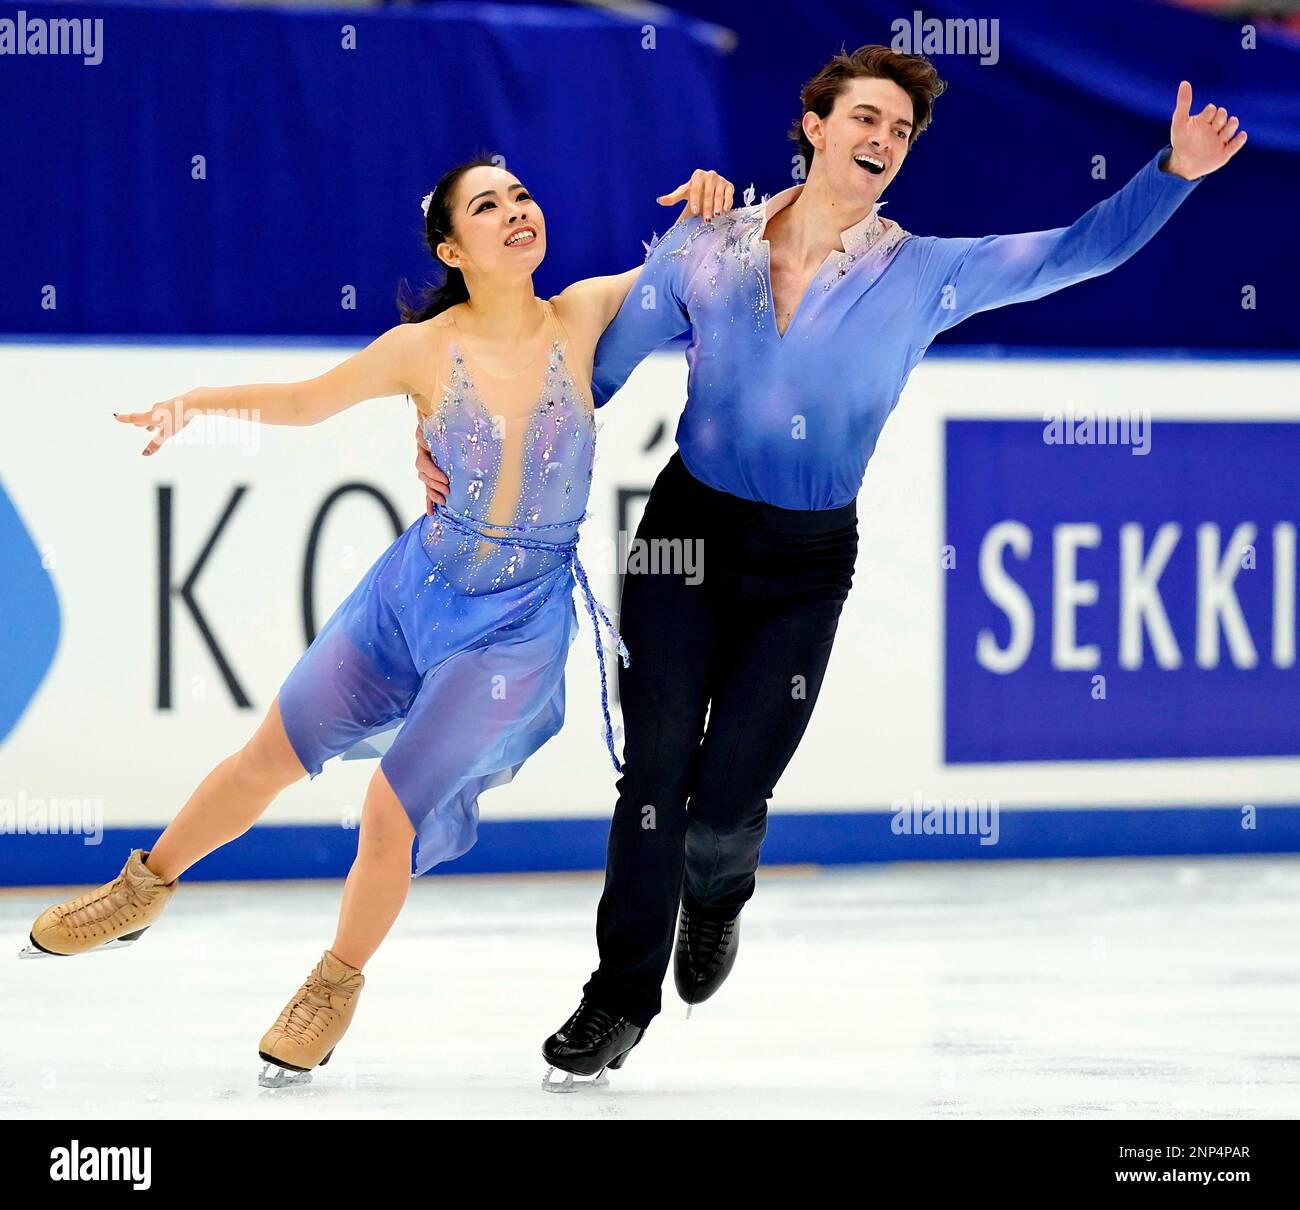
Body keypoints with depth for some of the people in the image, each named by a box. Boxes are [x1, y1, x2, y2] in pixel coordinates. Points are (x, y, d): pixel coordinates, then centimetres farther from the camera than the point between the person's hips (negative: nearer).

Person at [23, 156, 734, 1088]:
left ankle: (337, 984, 21)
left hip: (519, 624, -1)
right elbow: (307, 401, 0)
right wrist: (197, 402, -14)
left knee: (396, 810, -5)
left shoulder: (583, 317, -12)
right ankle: (146, 886, 34)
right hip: (414, 590, 1)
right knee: (272, 755, 9)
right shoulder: (425, 349, -12)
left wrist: (708, 205, -18)